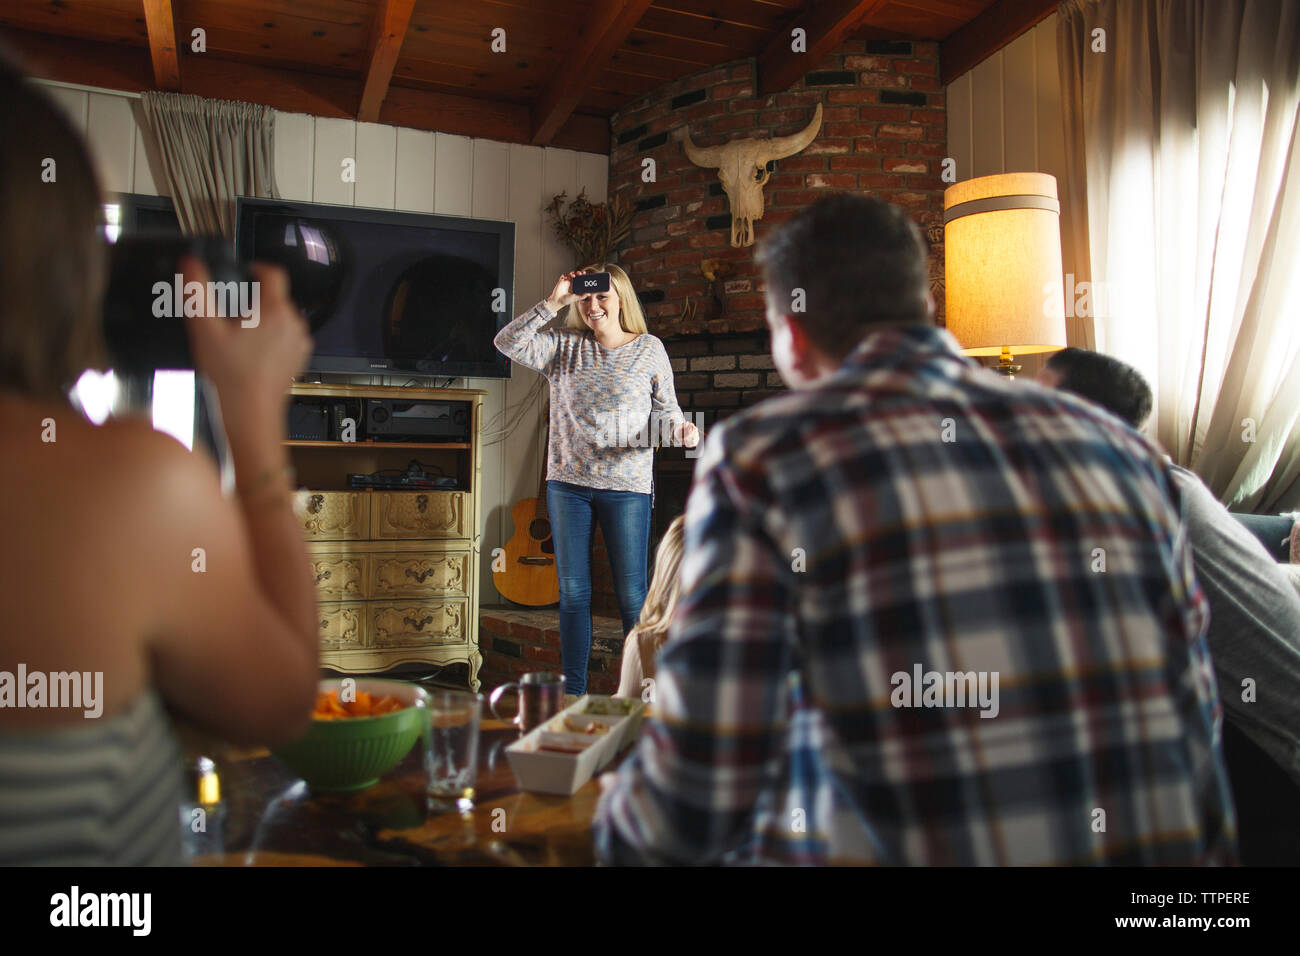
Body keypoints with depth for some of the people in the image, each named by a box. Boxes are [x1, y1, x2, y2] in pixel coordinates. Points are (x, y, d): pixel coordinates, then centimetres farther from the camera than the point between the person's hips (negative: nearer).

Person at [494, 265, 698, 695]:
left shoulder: (649, 349, 4)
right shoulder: (564, 346, 7)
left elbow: (666, 410, 6)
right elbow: (507, 343, -4)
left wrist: (681, 428, -16)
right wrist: (552, 304, -10)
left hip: (626, 487, -2)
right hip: (568, 484, 3)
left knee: (632, 598, 1)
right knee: (573, 594, 9)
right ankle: (573, 693, 20)